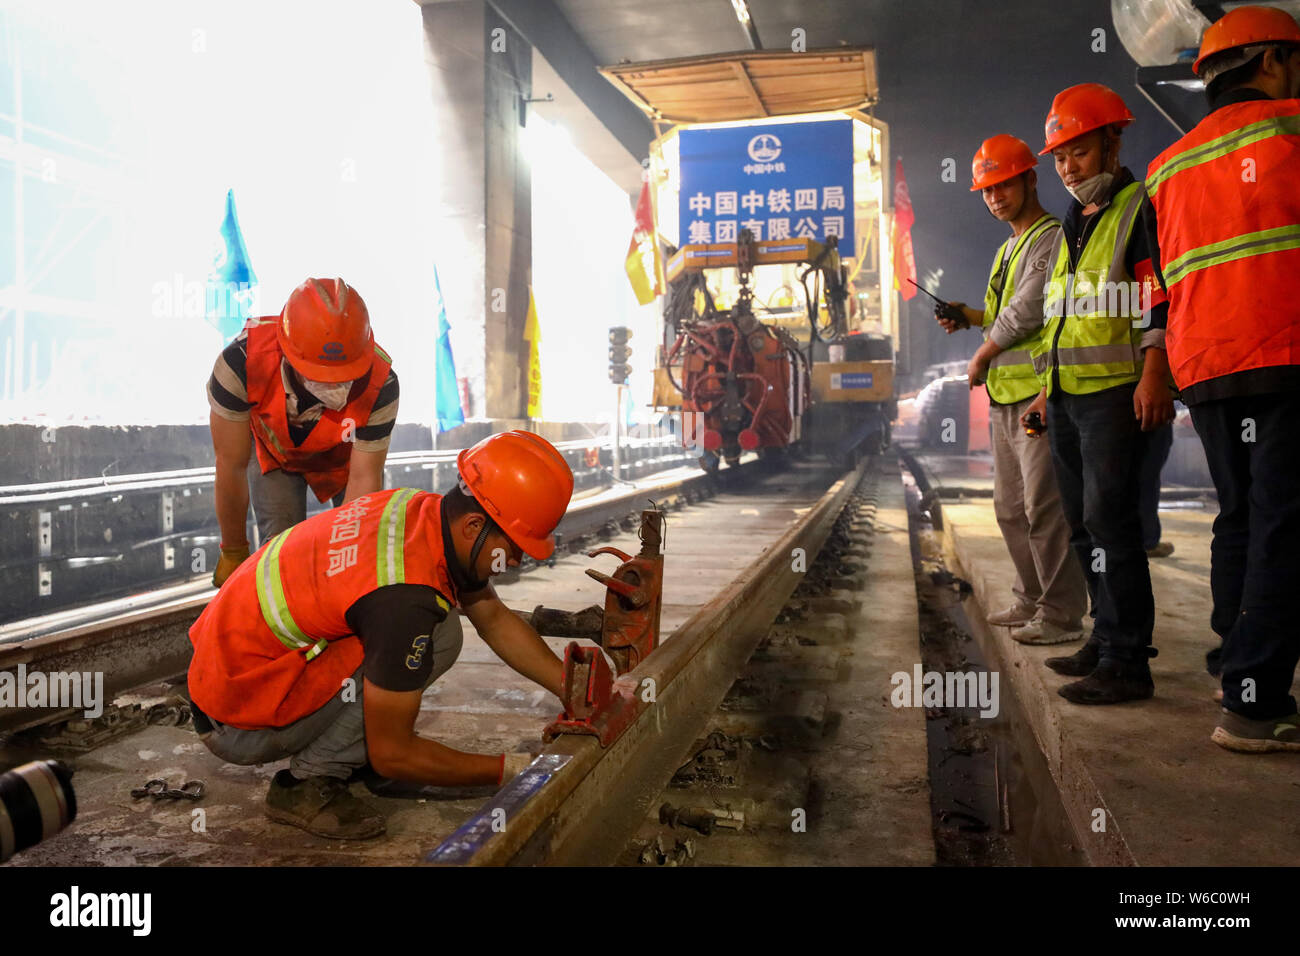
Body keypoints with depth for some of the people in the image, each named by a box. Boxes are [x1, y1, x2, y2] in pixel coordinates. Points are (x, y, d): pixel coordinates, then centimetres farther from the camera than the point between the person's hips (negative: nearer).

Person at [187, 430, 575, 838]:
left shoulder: (426, 510, -5)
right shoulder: (403, 596, -32)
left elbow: (494, 618, 9)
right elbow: (391, 754, -22)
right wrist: (509, 769, -13)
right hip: (238, 728, -9)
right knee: (437, 636, -21)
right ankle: (307, 783, -8)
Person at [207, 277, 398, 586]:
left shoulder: (379, 385, -40)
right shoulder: (242, 361, -41)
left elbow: (364, 480, -30)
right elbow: (231, 467, -28)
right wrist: (233, 554, -16)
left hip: (345, 454, 1)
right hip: (273, 450, 0)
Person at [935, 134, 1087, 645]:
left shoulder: (1052, 237, -8)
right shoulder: (1009, 248, 22)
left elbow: (1030, 310, -17)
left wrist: (983, 353, -7)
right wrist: (973, 316, 10)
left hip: (1038, 390, -10)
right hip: (1005, 395, 10)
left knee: (1043, 505, -9)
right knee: (1010, 506, 14)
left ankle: (1061, 613, -1)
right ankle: (1031, 598, 26)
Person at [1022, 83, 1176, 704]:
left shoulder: (1140, 208, -3)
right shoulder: (1072, 224, 23)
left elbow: (1159, 297, -13)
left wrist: (1153, 374, -23)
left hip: (1116, 391, -9)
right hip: (1066, 396, 9)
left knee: (1107, 518, -13)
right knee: (1083, 523, 11)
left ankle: (1127, 661, -8)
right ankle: (1108, 638, 21)